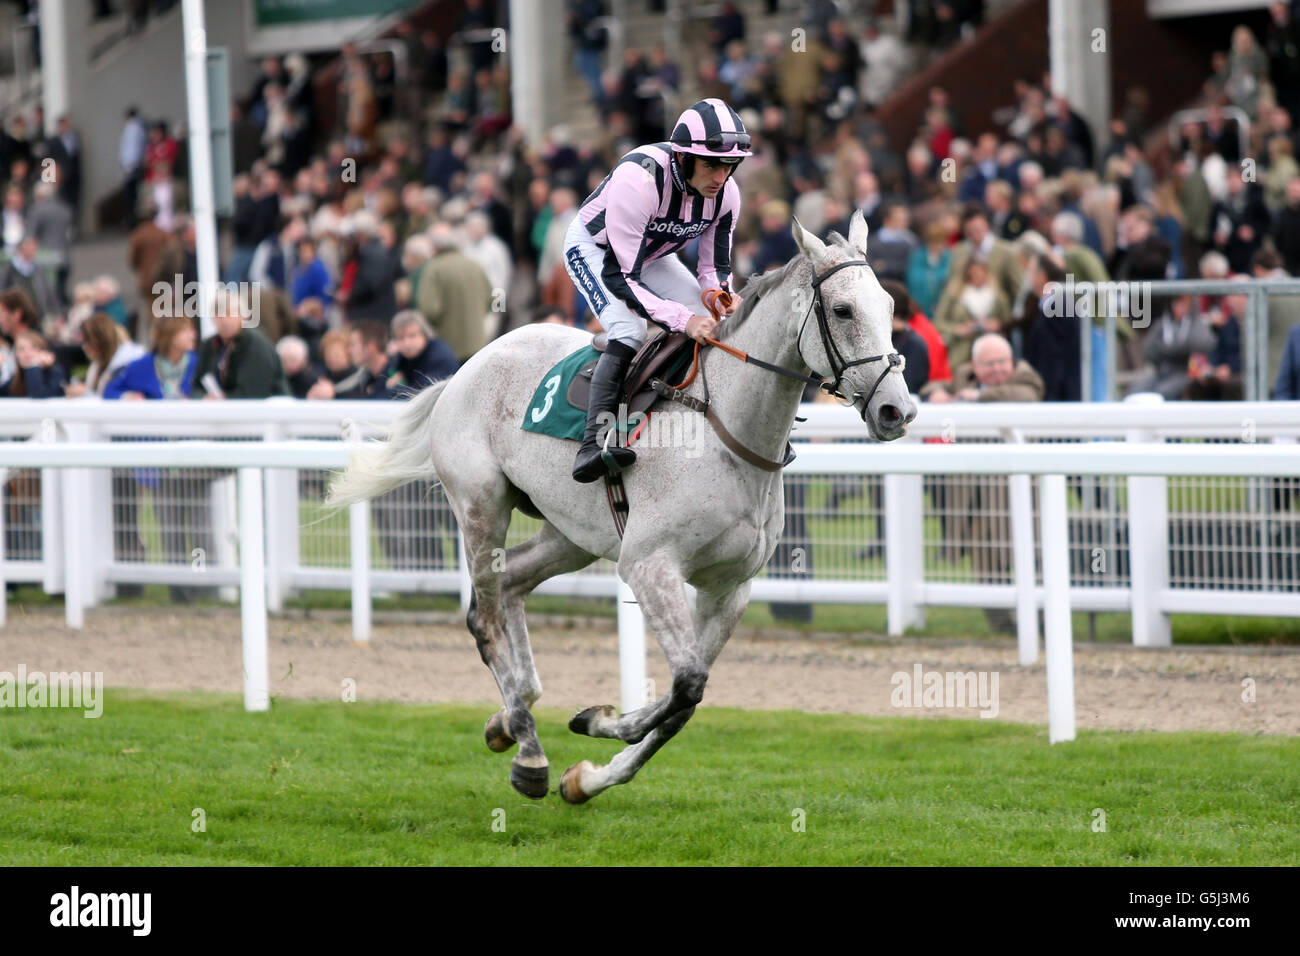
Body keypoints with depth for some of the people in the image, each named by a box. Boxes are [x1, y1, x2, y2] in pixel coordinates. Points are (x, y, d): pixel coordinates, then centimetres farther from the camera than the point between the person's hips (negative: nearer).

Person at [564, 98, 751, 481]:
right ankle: (594, 440, -35)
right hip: (594, 250, -7)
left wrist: (720, 295, -31)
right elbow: (619, 277, -37)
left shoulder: (726, 193, -19)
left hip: (651, 255, 7)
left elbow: (715, 267, -6)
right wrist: (683, 319, -45)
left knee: (719, 324, -8)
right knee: (631, 331, -30)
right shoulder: (638, 180, -39)